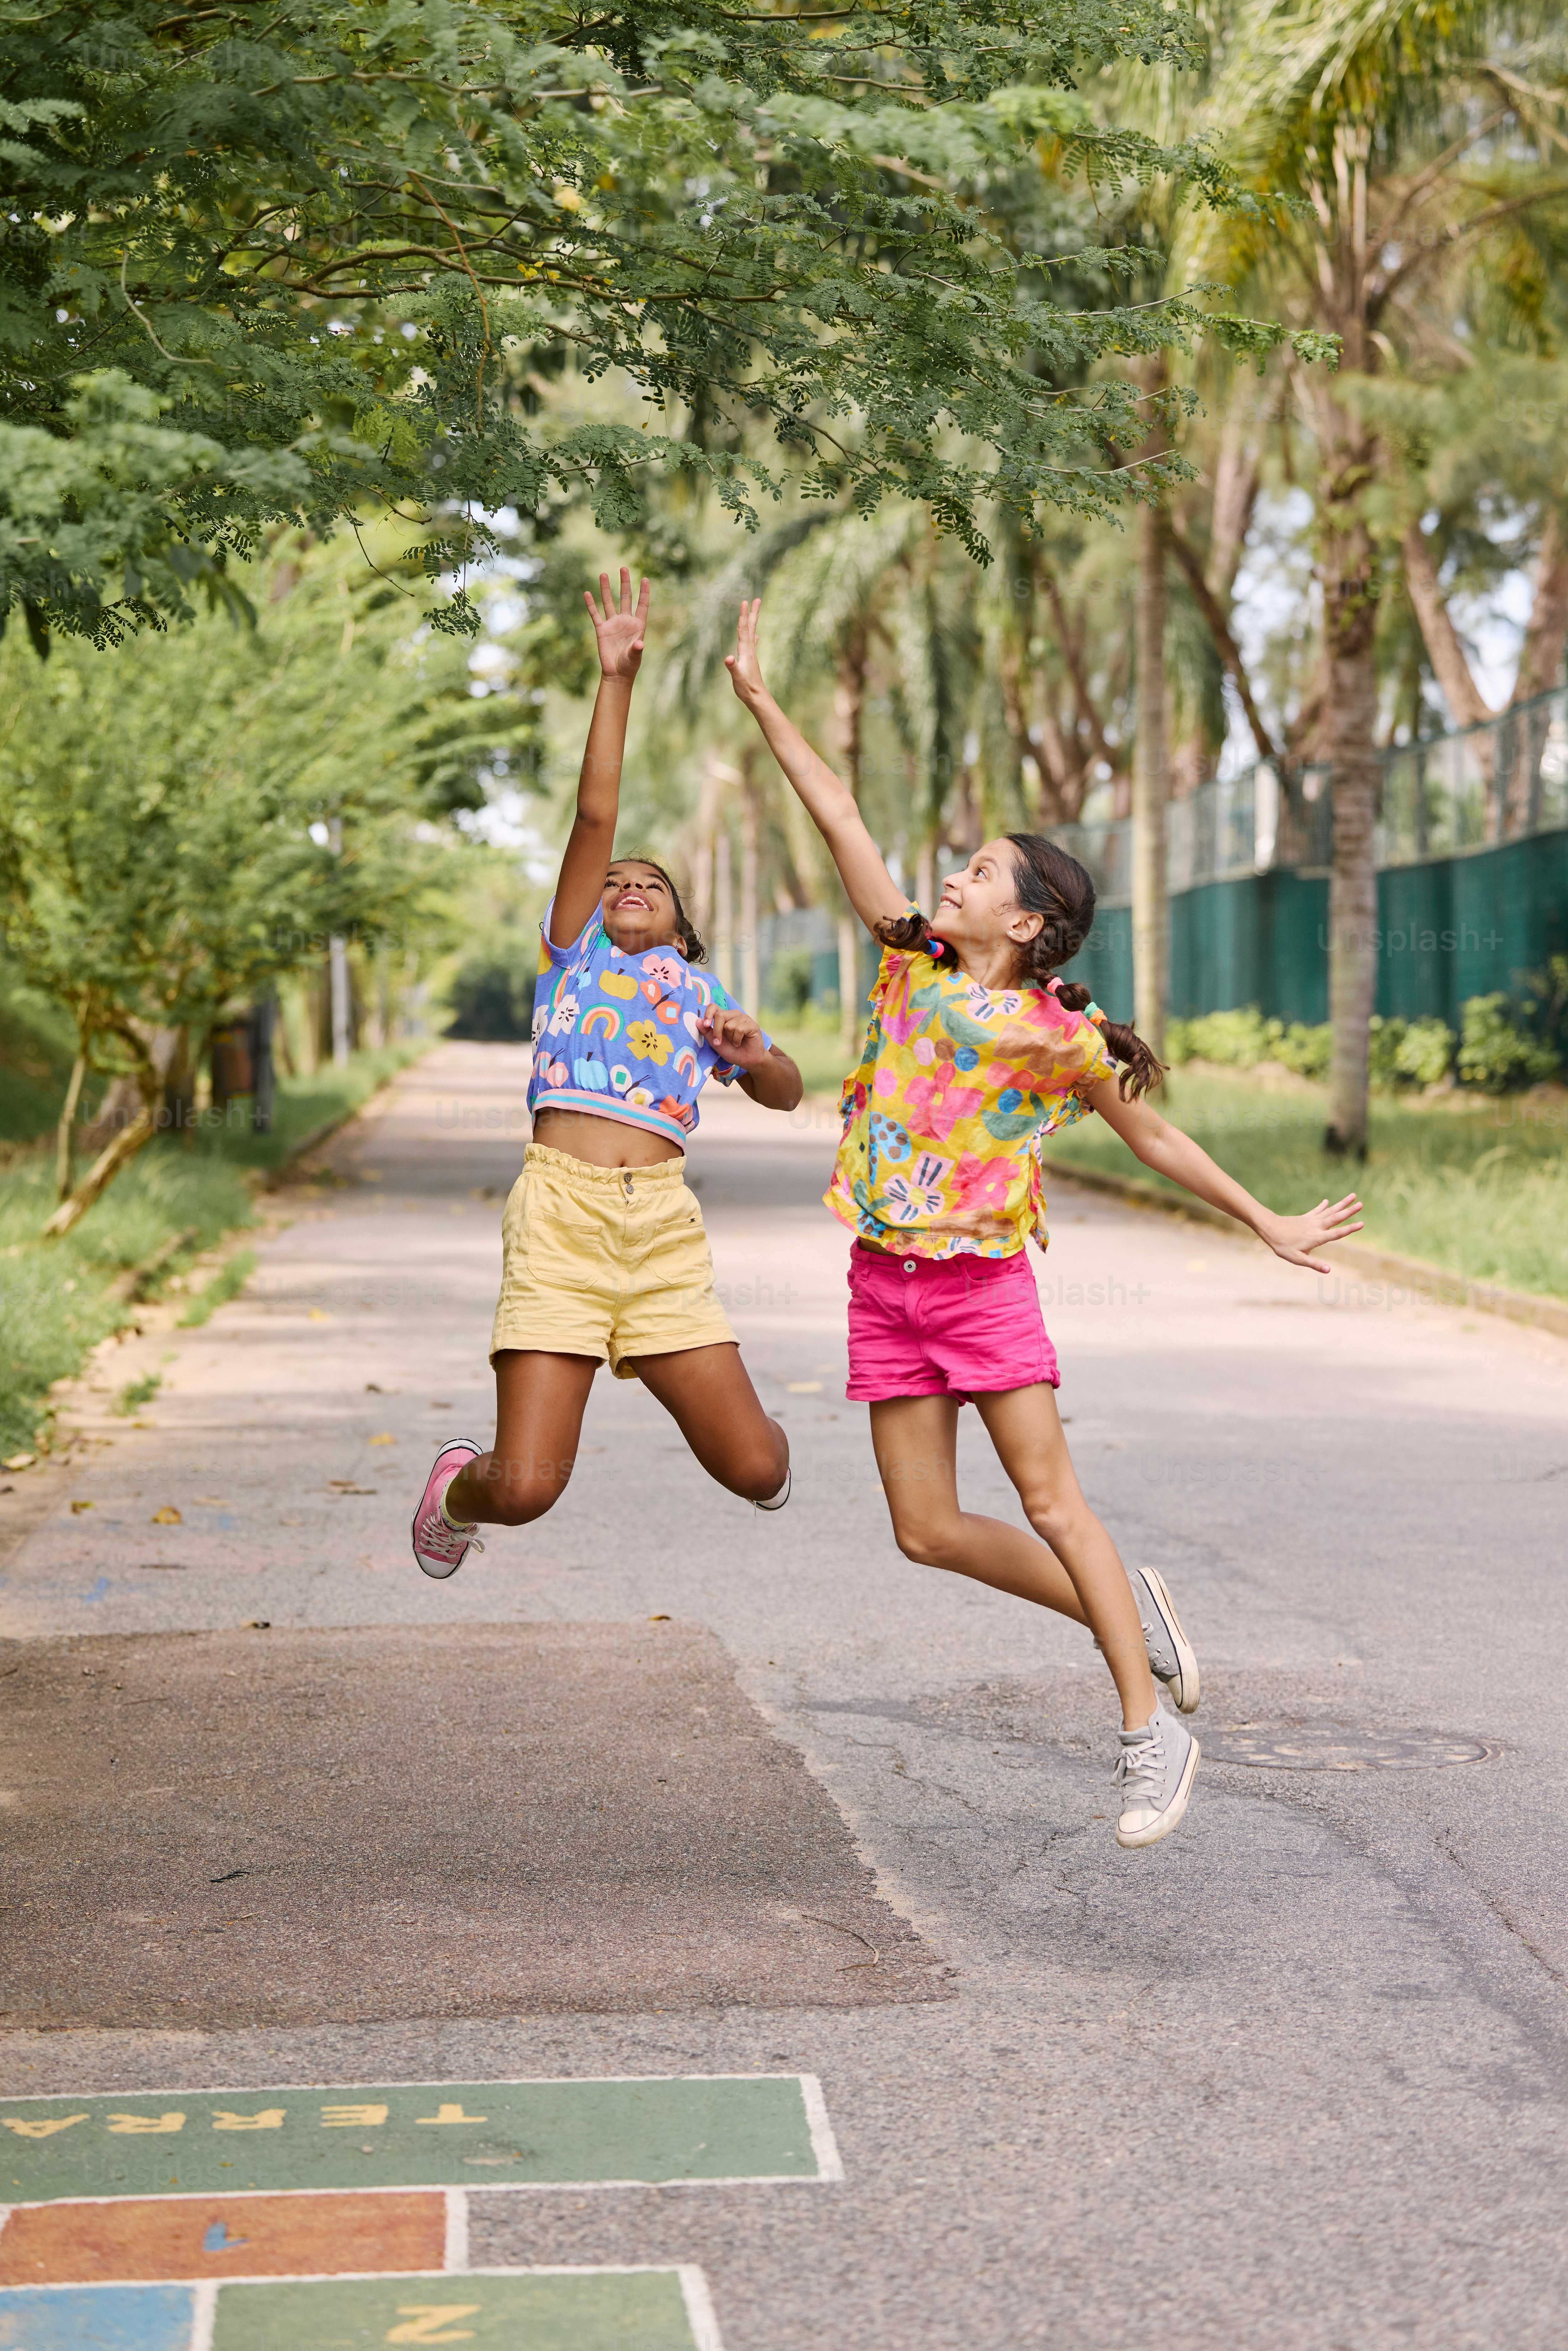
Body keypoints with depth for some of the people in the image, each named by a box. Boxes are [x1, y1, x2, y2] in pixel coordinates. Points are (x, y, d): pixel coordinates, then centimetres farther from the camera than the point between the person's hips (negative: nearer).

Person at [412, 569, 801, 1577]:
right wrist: (617, 681, 6)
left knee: (755, 1470, -4)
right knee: (526, 1489, -11)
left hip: (663, 1227, 2)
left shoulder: (697, 989, 24)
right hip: (561, 1213, -2)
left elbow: (787, 1094, 26)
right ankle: (459, 1486, 25)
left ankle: (753, 1435, 34)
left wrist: (752, 1053, 4)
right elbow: (596, 815, 9)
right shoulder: (576, 955, 18)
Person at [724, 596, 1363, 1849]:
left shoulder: (1057, 1034, -5)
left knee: (1052, 1503, -7)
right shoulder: (912, 965, 5)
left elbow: (1155, 1138, 7)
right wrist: (762, 700, 6)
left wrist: (1270, 1224, 10)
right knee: (928, 1529, 4)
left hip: (987, 1280, -5)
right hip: (887, 1279, 5)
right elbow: (843, 820, 5)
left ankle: (1152, 1733, 0)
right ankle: (1132, 1615, 22)